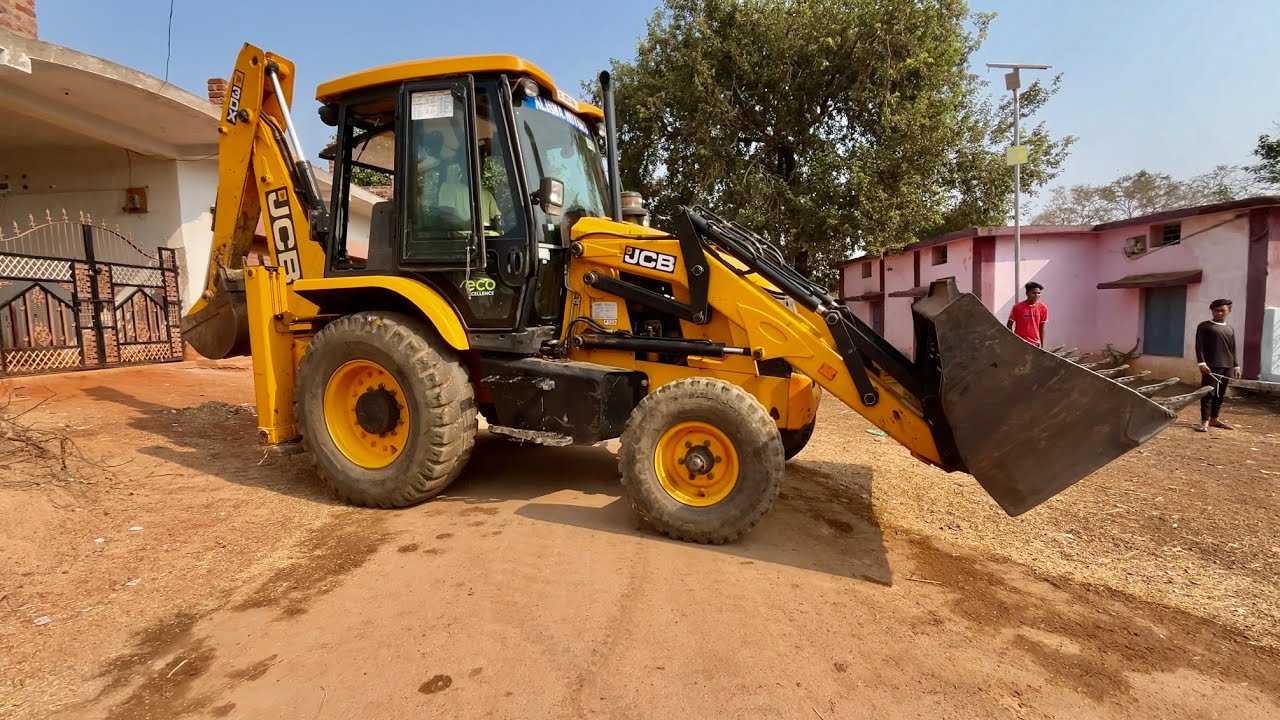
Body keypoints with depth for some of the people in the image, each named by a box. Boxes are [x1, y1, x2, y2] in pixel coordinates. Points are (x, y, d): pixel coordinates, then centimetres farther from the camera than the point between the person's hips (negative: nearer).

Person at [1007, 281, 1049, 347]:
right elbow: (1009, 325, -2)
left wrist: (1042, 344, 8)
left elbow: (1041, 327, 7)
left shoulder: (1043, 308, -1)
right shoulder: (1018, 307, -10)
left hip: (1035, 344, 3)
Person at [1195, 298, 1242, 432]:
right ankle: (1204, 421, -7)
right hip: (1211, 365, -5)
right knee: (1208, 393, -7)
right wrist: (1202, 363, -14)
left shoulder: (1230, 329, 16)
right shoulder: (1204, 326, 1)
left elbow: (1233, 350, 19)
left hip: (1226, 366, 5)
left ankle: (1214, 419, 21)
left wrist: (1236, 366, 13)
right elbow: (1199, 346, -5)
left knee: (1220, 394, 10)